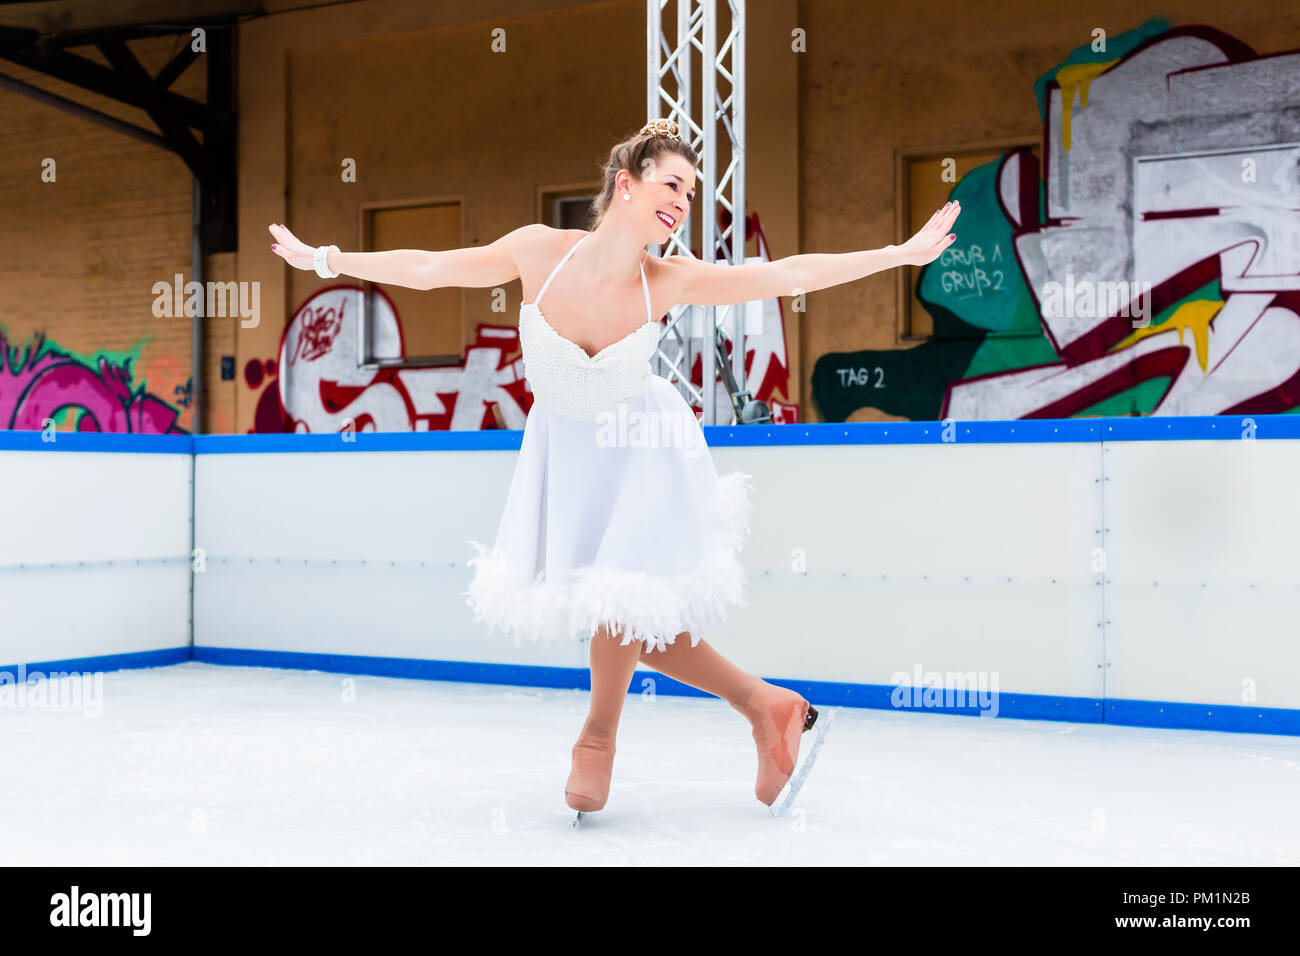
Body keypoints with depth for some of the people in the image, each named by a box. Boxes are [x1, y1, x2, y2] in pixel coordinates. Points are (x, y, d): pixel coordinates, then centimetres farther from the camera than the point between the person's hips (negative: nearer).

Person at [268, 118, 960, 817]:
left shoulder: (669, 281, -22)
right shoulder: (539, 250, -22)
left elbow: (789, 275, -18)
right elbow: (427, 269, -10)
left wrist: (902, 254, -20)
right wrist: (322, 259, -3)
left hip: (638, 448, -2)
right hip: (564, 446, 2)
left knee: (619, 601, -6)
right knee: (623, 623, 3)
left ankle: (599, 734, 27)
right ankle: (761, 702, 22)